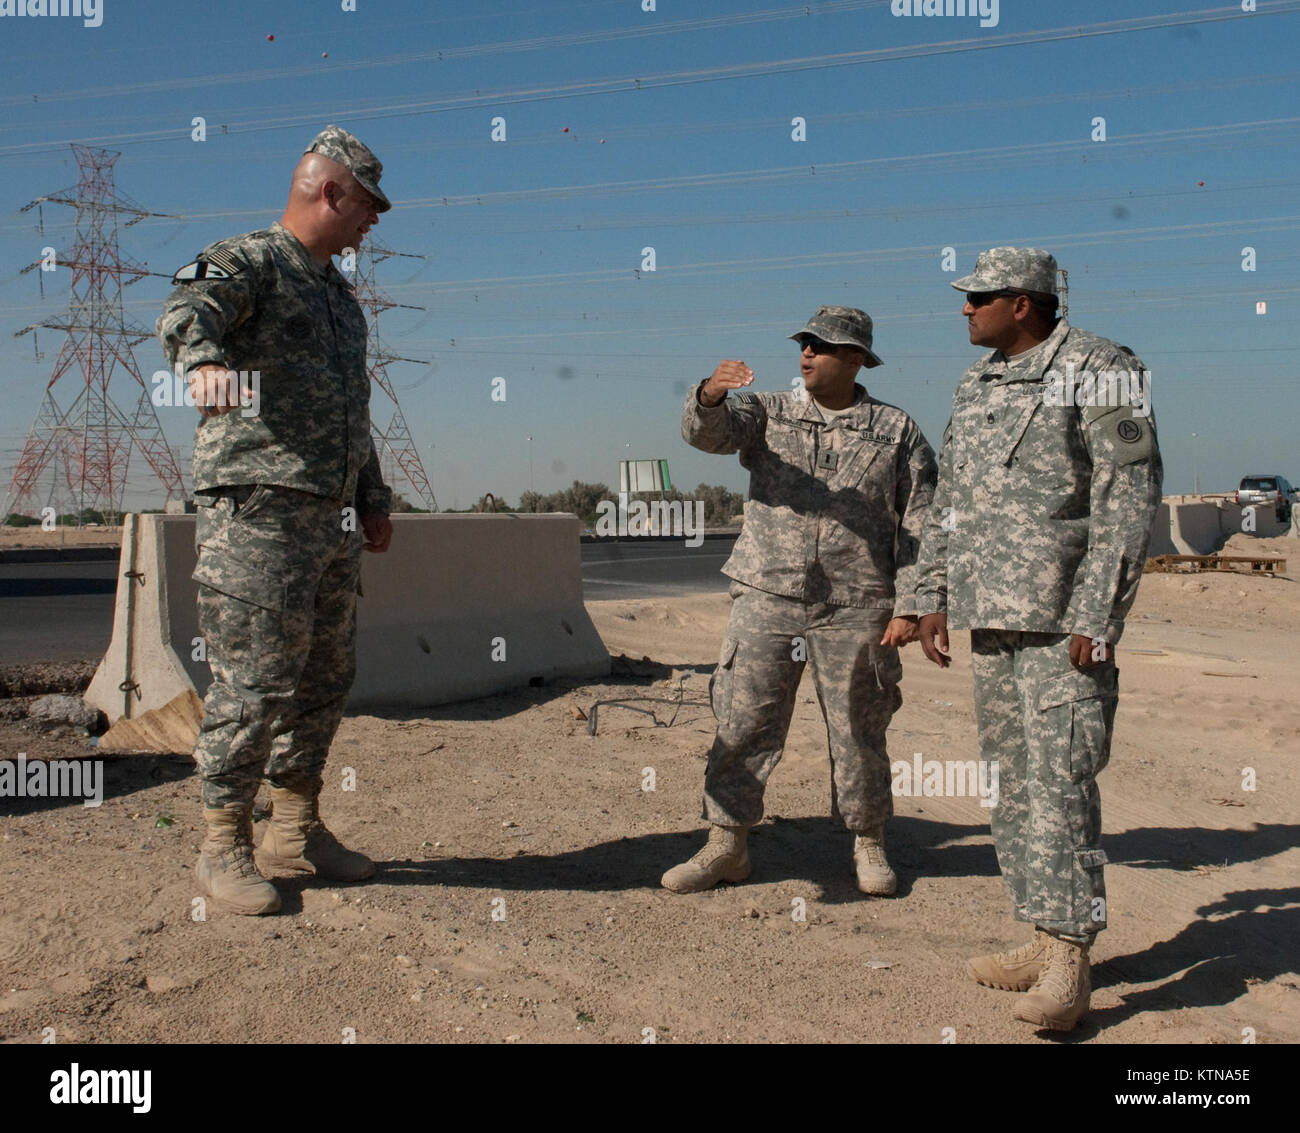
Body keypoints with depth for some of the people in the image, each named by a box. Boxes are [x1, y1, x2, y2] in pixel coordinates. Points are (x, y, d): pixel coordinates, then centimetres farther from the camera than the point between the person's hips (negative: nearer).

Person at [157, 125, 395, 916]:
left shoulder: (341, 294, 23)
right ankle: (225, 846, 7)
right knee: (255, 683, -6)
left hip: (333, 517, 8)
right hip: (258, 511, -8)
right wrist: (205, 359, -49)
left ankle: (297, 829, 24)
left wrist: (375, 499, 27)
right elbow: (186, 315, -27)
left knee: (325, 679, 12)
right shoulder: (244, 263, -4)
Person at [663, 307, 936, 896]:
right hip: (766, 602, 1)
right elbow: (706, 430, -11)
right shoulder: (768, 413, 8)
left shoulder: (897, 431, 5)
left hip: (855, 611, -1)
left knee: (859, 734, 7)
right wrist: (710, 393, -33)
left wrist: (907, 606, -4)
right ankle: (725, 846, 13)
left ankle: (869, 846, 24)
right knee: (742, 726, 2)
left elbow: (919, 527, 3)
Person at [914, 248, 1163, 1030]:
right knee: (1013, 781, 9)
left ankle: (1070, 962, -3)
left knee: (1060, 781, -10)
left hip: (1064, 617, -8)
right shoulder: (977, 386, 15)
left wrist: (1097, 615, -19)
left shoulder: (1099, 372, -8)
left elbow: (1131, 500, -13)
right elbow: (949, 502, 20)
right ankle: (1050, 941, 19)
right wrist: (933, 599, 15)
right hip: (992, 614, 8)